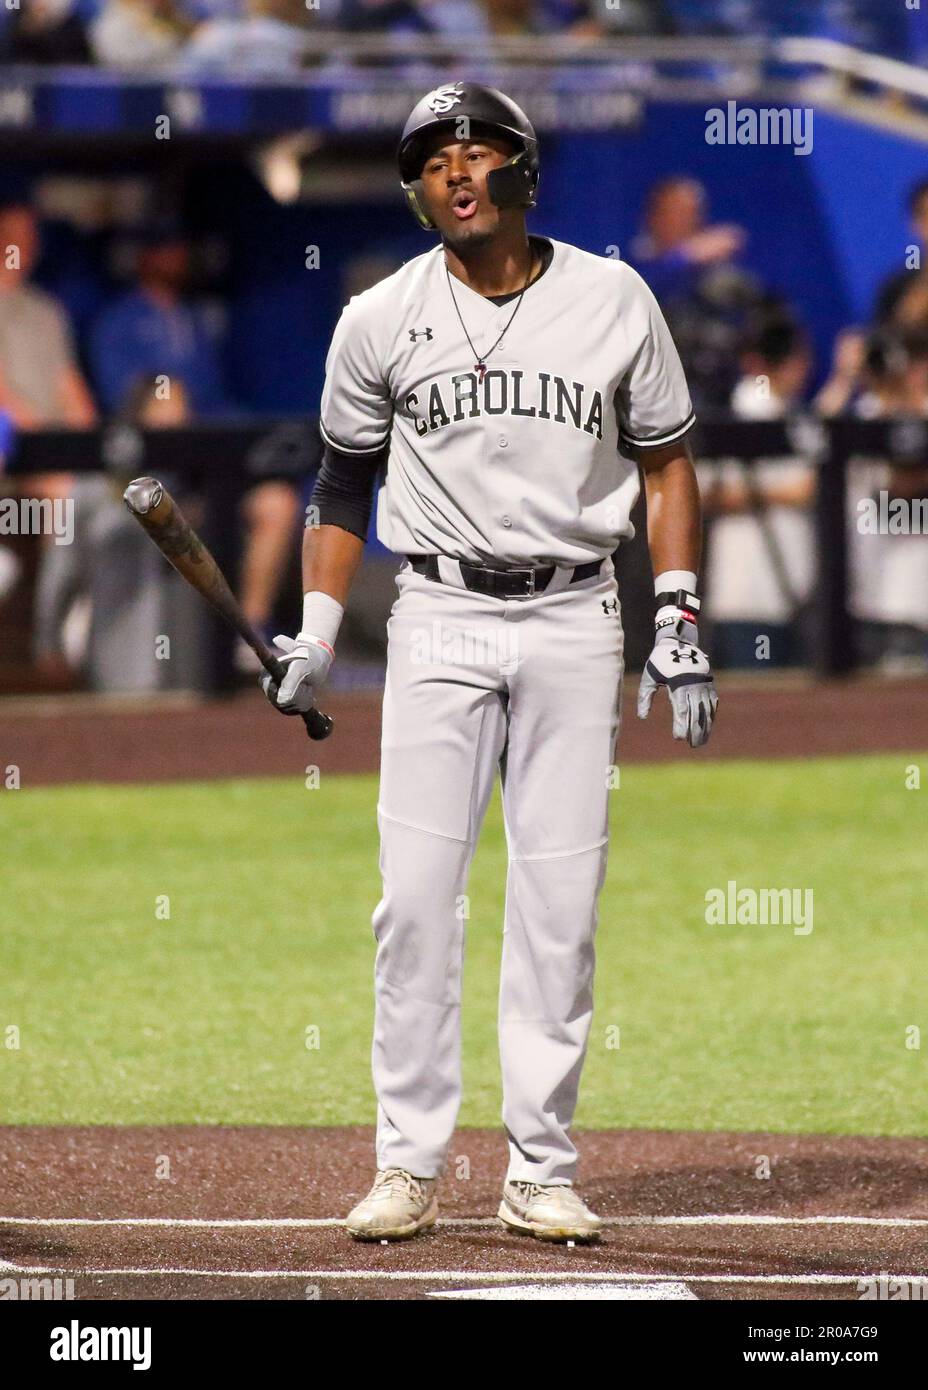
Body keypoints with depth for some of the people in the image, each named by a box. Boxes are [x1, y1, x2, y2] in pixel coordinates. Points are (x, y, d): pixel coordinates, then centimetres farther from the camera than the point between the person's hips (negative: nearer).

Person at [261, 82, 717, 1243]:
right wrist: (315, 636, 4)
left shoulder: (613, 300, 1)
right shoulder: (380, 320, 2)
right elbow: (345, 478, 12)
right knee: (415, 895, -7)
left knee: (560, 904, -1)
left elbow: (665, 458, 9)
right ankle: (408, 1168, 0)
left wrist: (677, 620, 1)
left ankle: (540, 1175, 5)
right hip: (439, 617, 0)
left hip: (573, 623, 0)